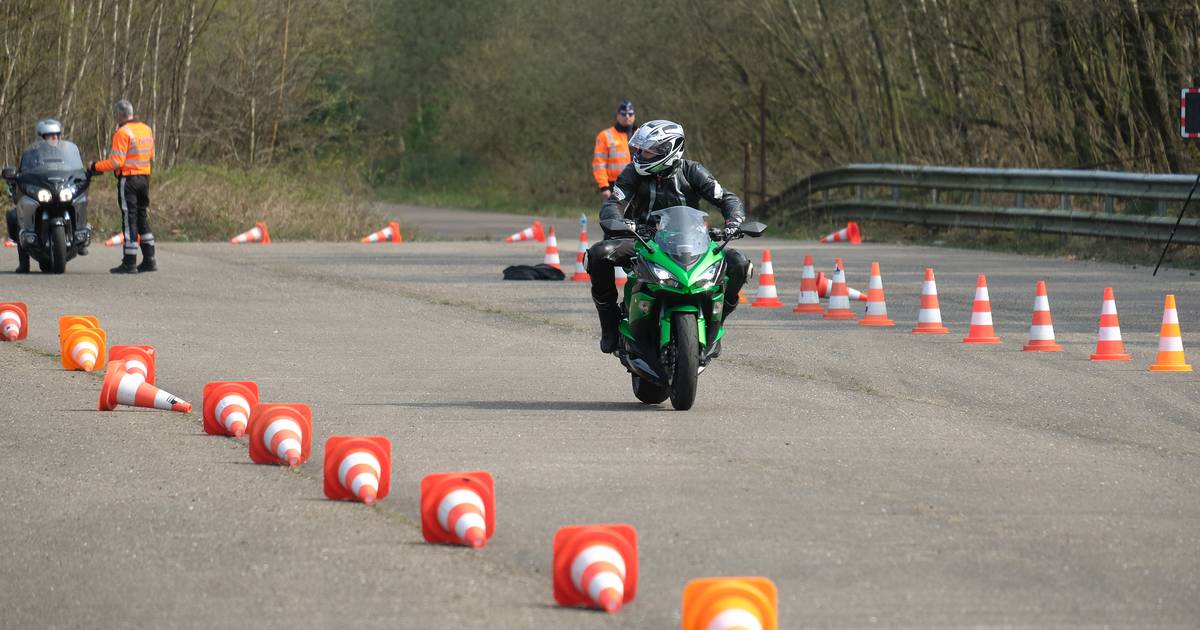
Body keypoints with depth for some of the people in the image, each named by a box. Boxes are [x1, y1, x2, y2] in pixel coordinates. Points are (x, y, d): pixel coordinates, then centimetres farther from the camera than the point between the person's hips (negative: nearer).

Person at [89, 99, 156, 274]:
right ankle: (149, 260, 11)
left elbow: (116, 162, -18)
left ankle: (129, 263, -3)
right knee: (142, 218, 14)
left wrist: (95, 167, -6)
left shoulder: (122, 133, -15)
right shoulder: (146, 130, 9)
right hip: (145, 176, 7)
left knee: (129, 219, -4)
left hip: (128, 178, -7)